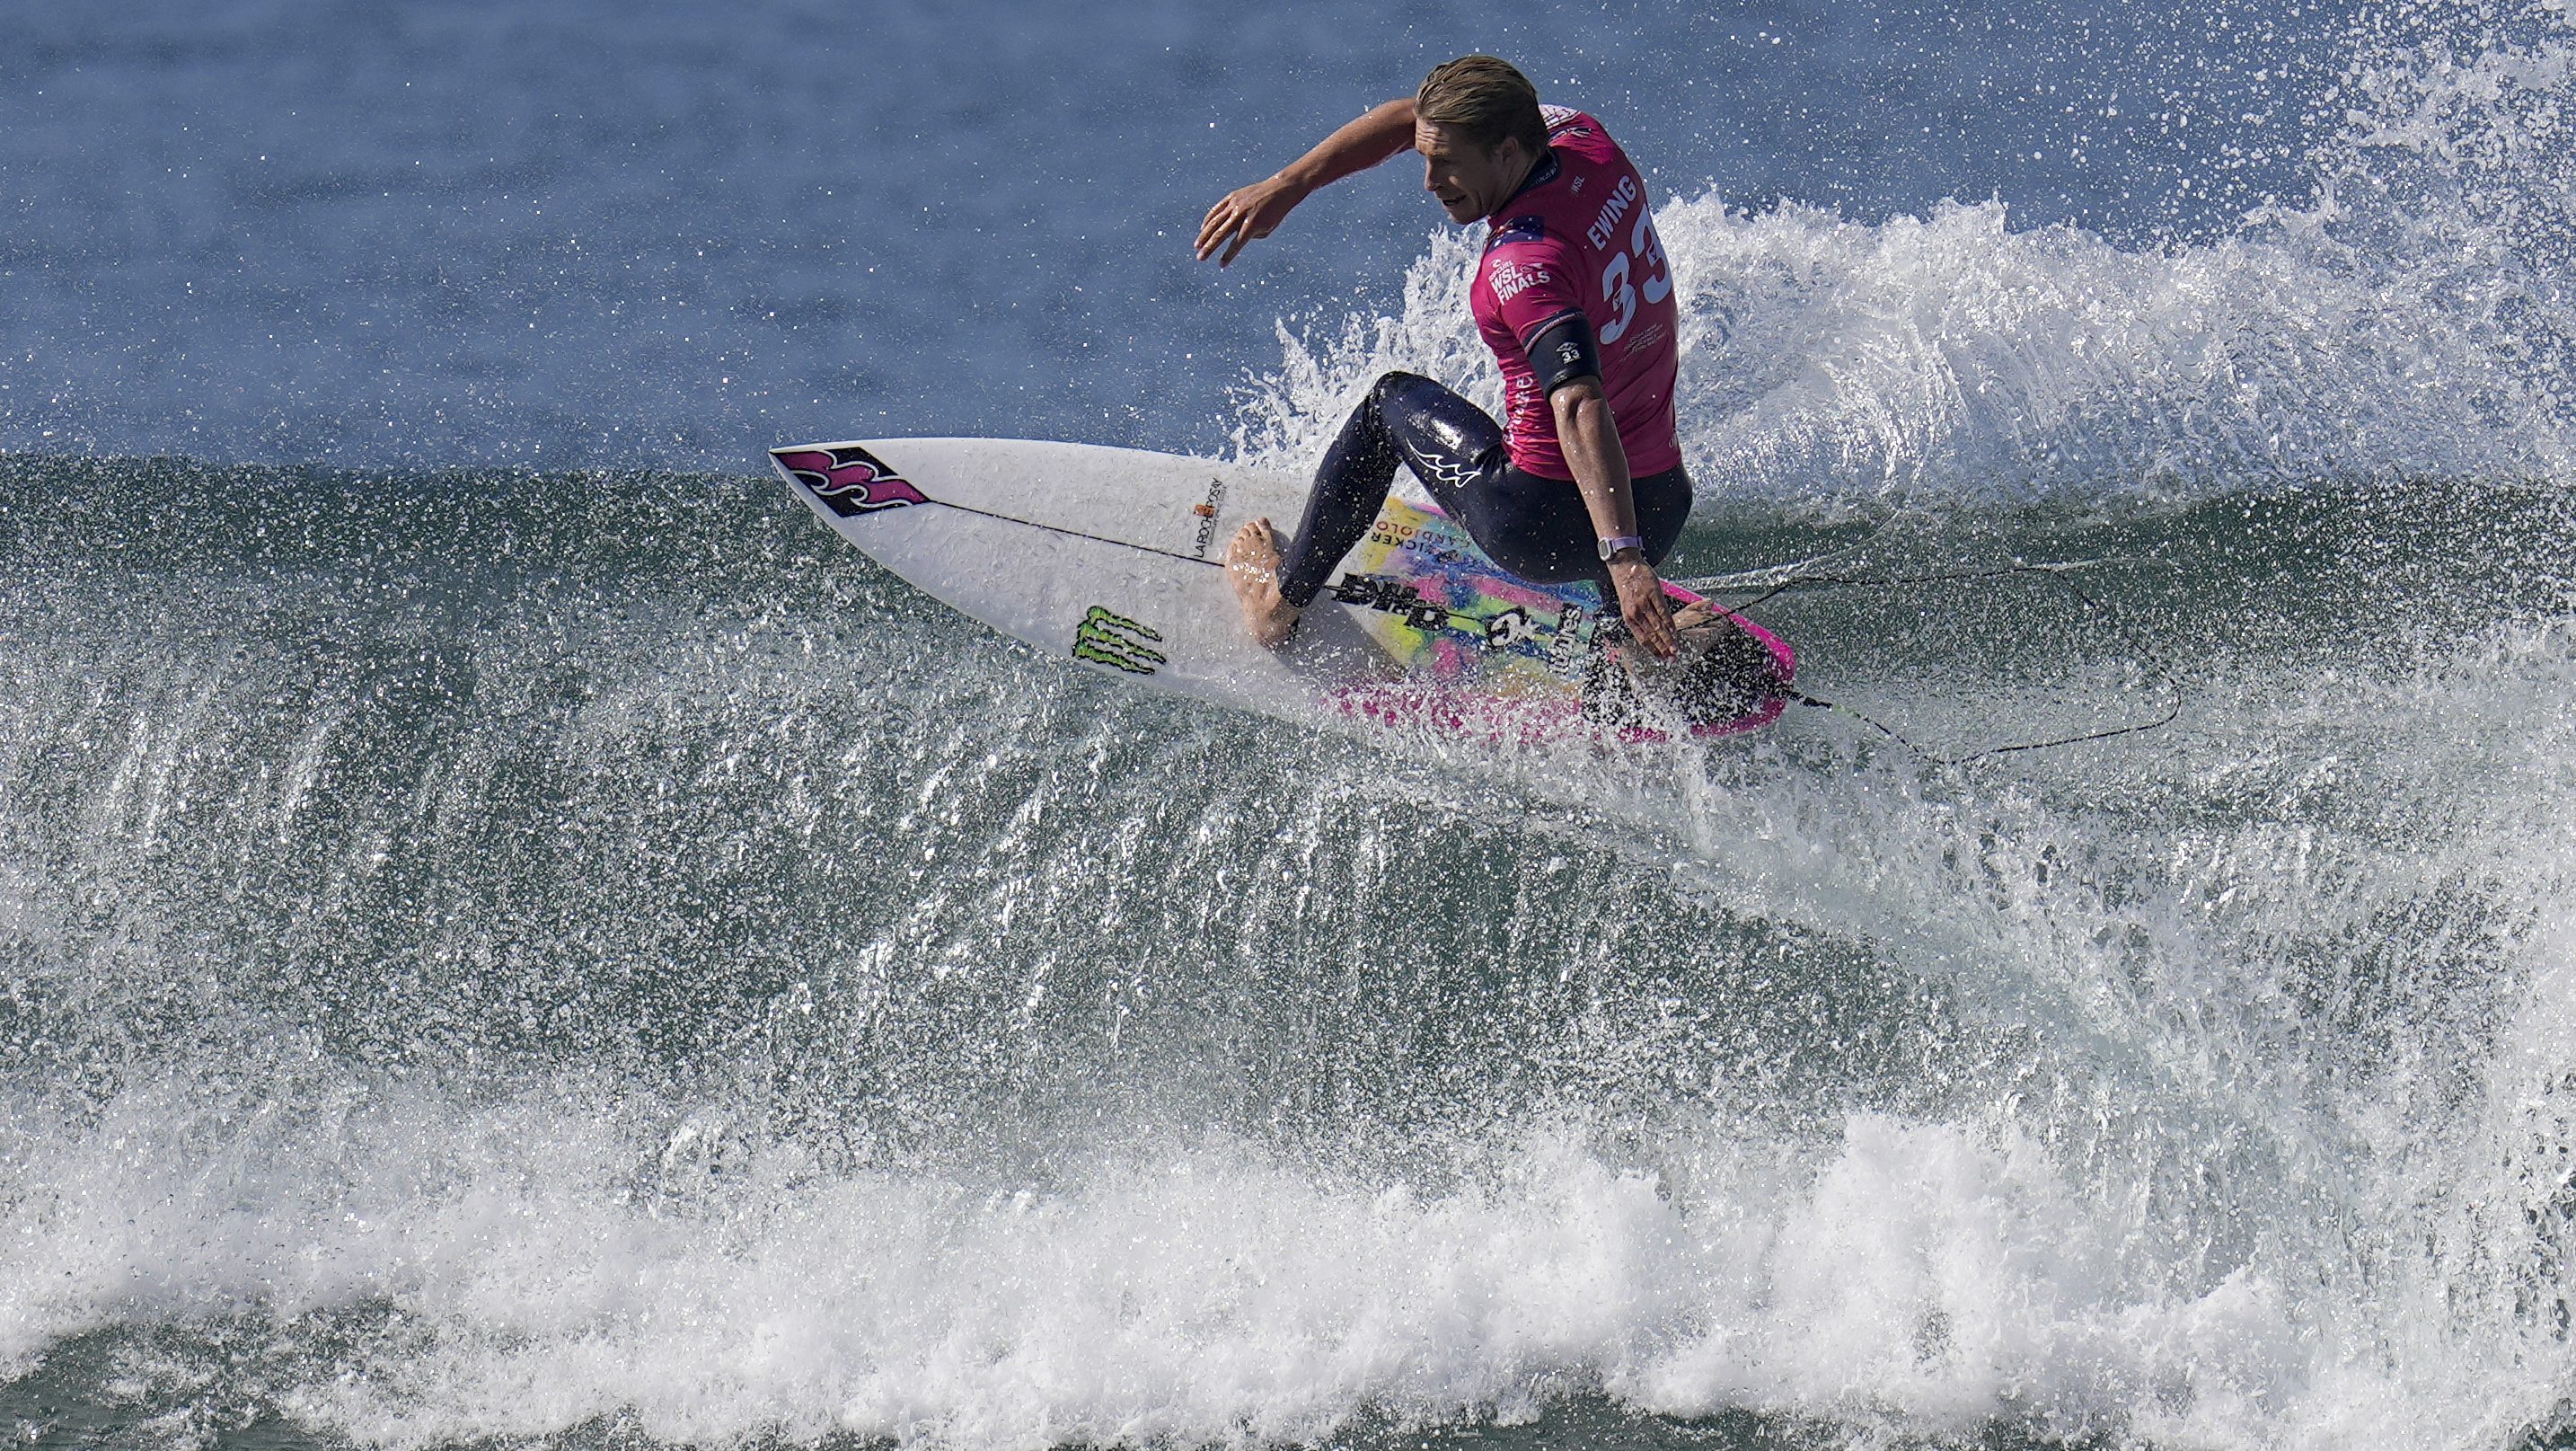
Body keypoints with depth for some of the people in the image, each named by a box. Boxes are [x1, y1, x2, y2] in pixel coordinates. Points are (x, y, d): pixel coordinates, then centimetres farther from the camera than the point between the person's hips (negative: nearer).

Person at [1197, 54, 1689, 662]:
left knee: (1393, 400, 21)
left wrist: (1623, 559, -45)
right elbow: (1410, 120, 10)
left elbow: (1580, 406, -37)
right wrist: (1285, 187, 4)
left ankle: (1281, 598, 34)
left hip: (1539, 528, -7)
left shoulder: (1525, 264, -25)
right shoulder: (1586, 140, -1)